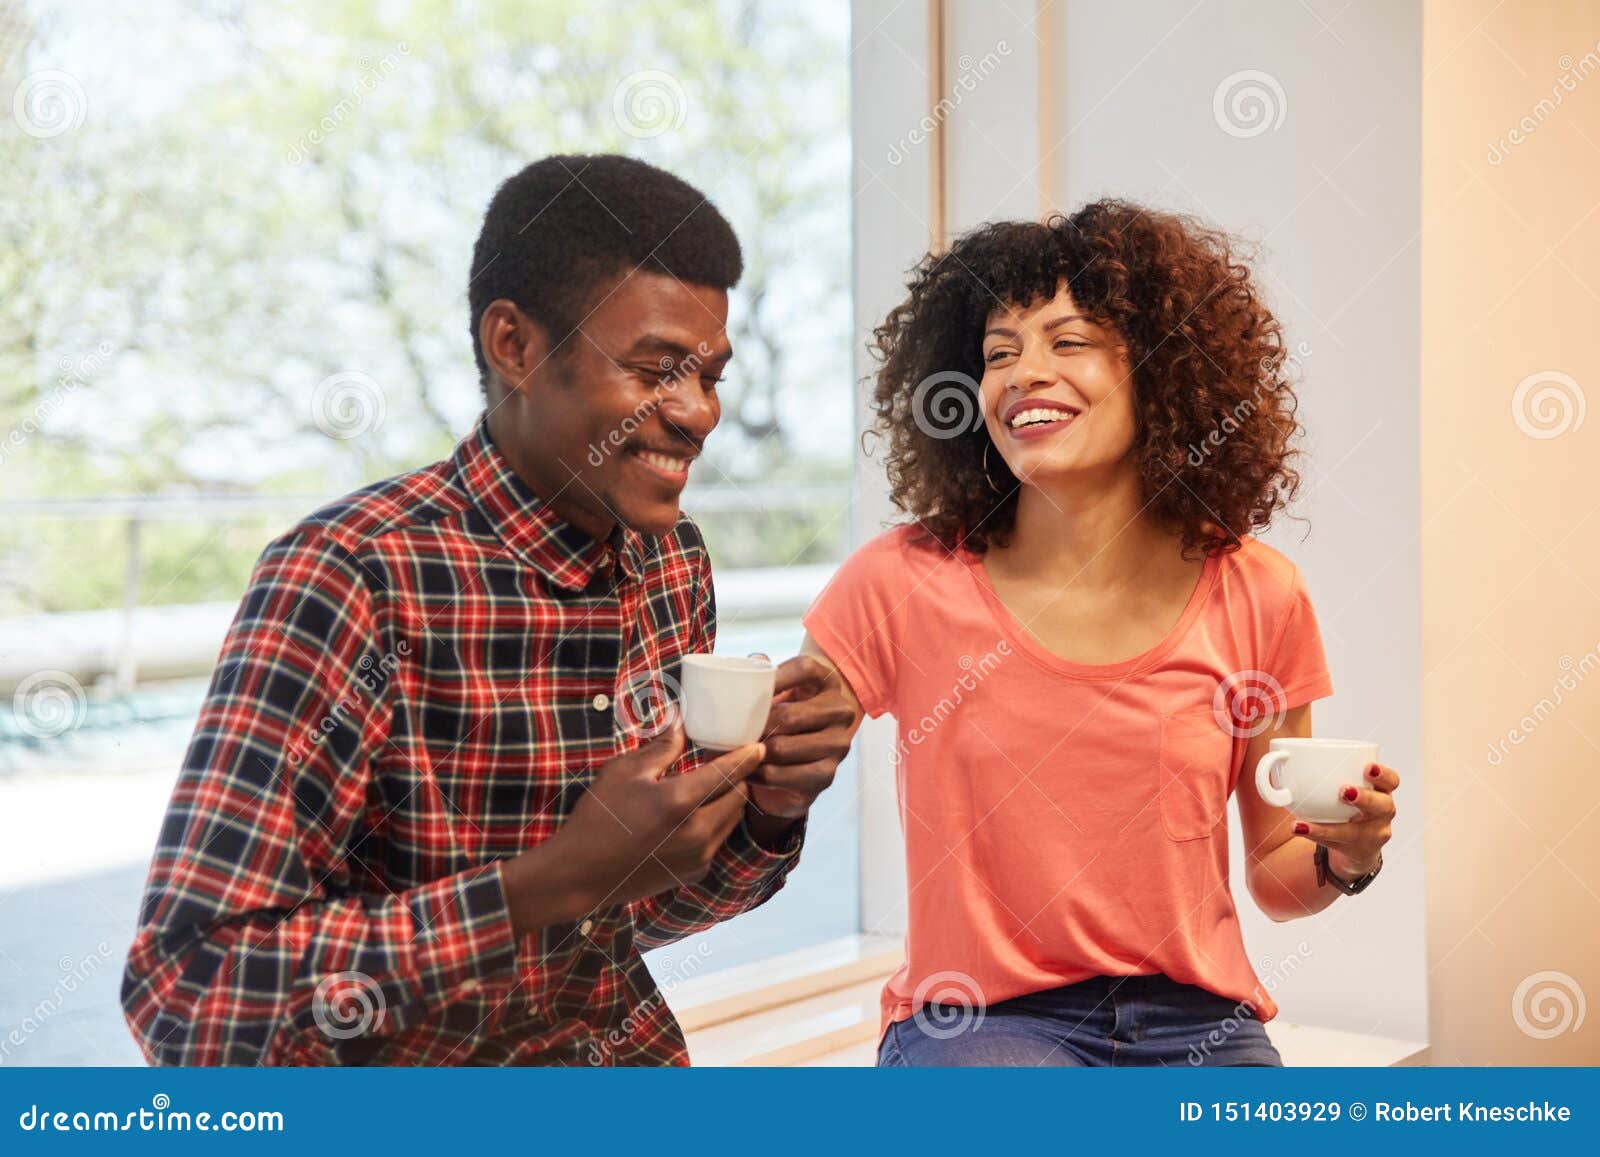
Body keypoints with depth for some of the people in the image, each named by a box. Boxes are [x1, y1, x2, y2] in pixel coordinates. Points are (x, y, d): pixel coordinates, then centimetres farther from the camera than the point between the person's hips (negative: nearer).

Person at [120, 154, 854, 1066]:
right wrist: (554, 880, -28)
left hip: (627, 1050, 4)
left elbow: (639, 911, 8)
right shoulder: (348, 580, -20)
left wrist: (764, 806, -10)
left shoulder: (673, 559, -1)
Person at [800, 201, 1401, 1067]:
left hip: (1200, 1024, 4)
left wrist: (1345, 855, -11)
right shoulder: (906, 582, -6)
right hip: (977, 1024, -3)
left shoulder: (1255, 597, 0)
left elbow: (1274, 878, 10)